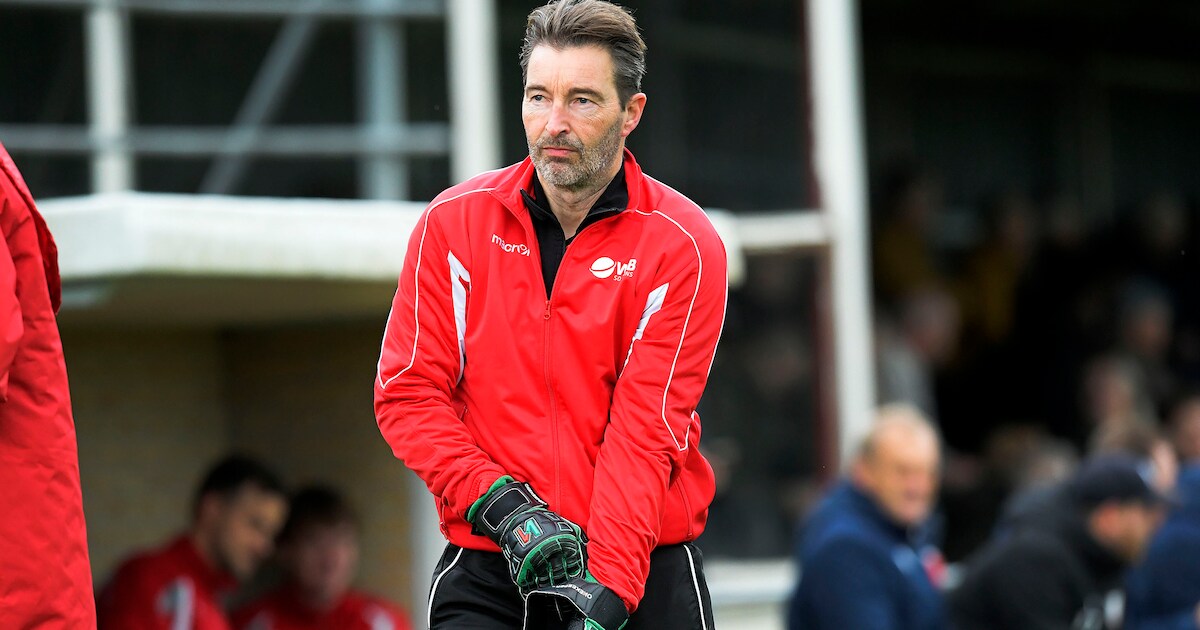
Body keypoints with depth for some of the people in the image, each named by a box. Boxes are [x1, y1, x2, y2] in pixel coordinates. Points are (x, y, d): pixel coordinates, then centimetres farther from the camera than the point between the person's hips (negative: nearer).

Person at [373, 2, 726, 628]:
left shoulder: (682, 246, -5)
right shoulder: (454, 221, 2)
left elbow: (646, 429, -12)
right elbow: (406, 393, 0)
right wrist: (503, 506, -14)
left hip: (643, 570, -1)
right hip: (484, 569, 1)